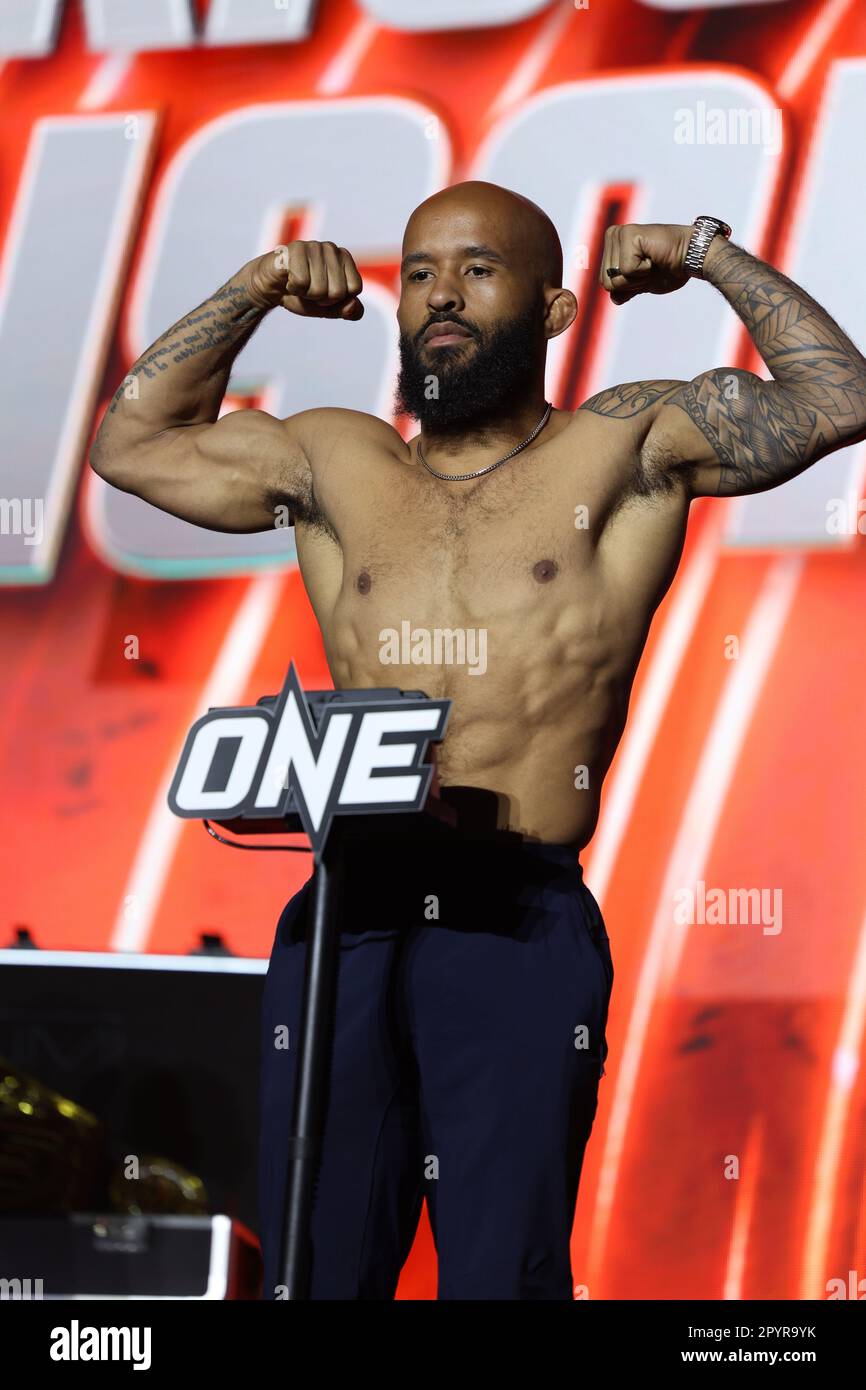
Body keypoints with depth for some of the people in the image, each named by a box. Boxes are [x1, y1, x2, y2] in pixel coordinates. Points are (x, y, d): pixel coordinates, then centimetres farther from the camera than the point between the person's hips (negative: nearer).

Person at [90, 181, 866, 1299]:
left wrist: (706, 254, 7)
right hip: (342, 917, 4)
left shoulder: (621, 453, 10)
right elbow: (131, 443, 31)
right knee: (313, 1271, 4)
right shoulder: (336, 464, 21)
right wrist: (252, 294, 24)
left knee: (501, 1274, -6)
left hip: (519, 926, -3)